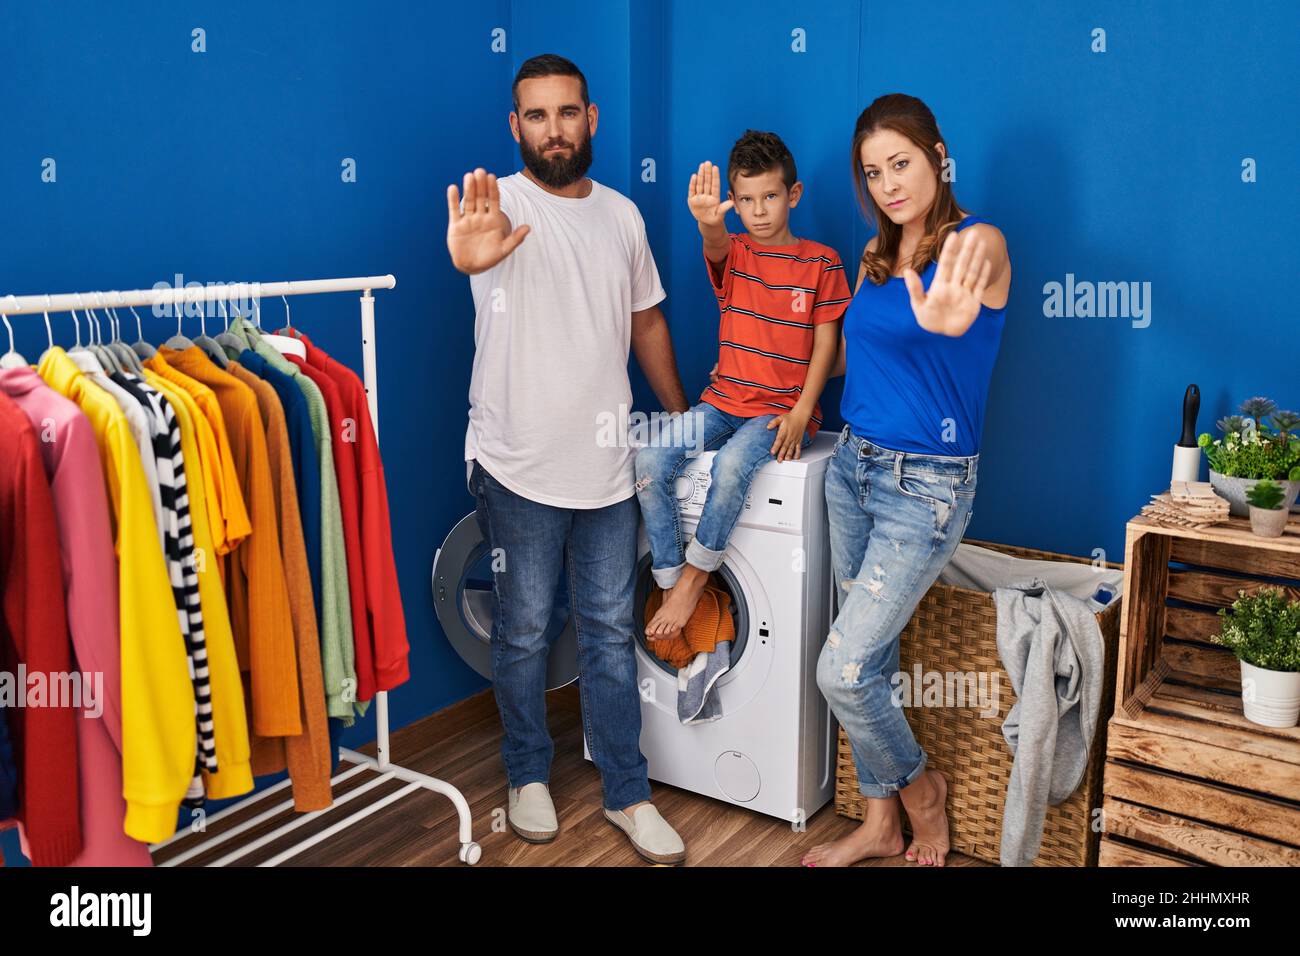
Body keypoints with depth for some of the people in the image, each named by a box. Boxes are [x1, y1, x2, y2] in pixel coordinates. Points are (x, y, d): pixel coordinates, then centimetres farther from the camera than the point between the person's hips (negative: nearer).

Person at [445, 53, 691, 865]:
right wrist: (469, 255, -58)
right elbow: (475, 240, -34)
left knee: (611, 633, 11)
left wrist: (685, 420, 16)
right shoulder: (505, 203, -9)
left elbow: (647, 319, 17)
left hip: (608, 467, 4)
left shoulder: (622, 215, 8)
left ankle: (628, 793, 24)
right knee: (524, 632, 10)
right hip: (520, 470, -4)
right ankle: (529, 776, 31)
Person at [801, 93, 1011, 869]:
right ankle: (882, 824, 30)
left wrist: (949, 314, -61)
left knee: (842, 670, -9)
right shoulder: (876, 255, 8)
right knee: (872, 658, 14)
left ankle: (921, 788, 21)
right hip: (854, 465, 7)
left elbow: (972, 268, -40)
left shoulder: (978, 241, -14)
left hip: (926, 486, -7)